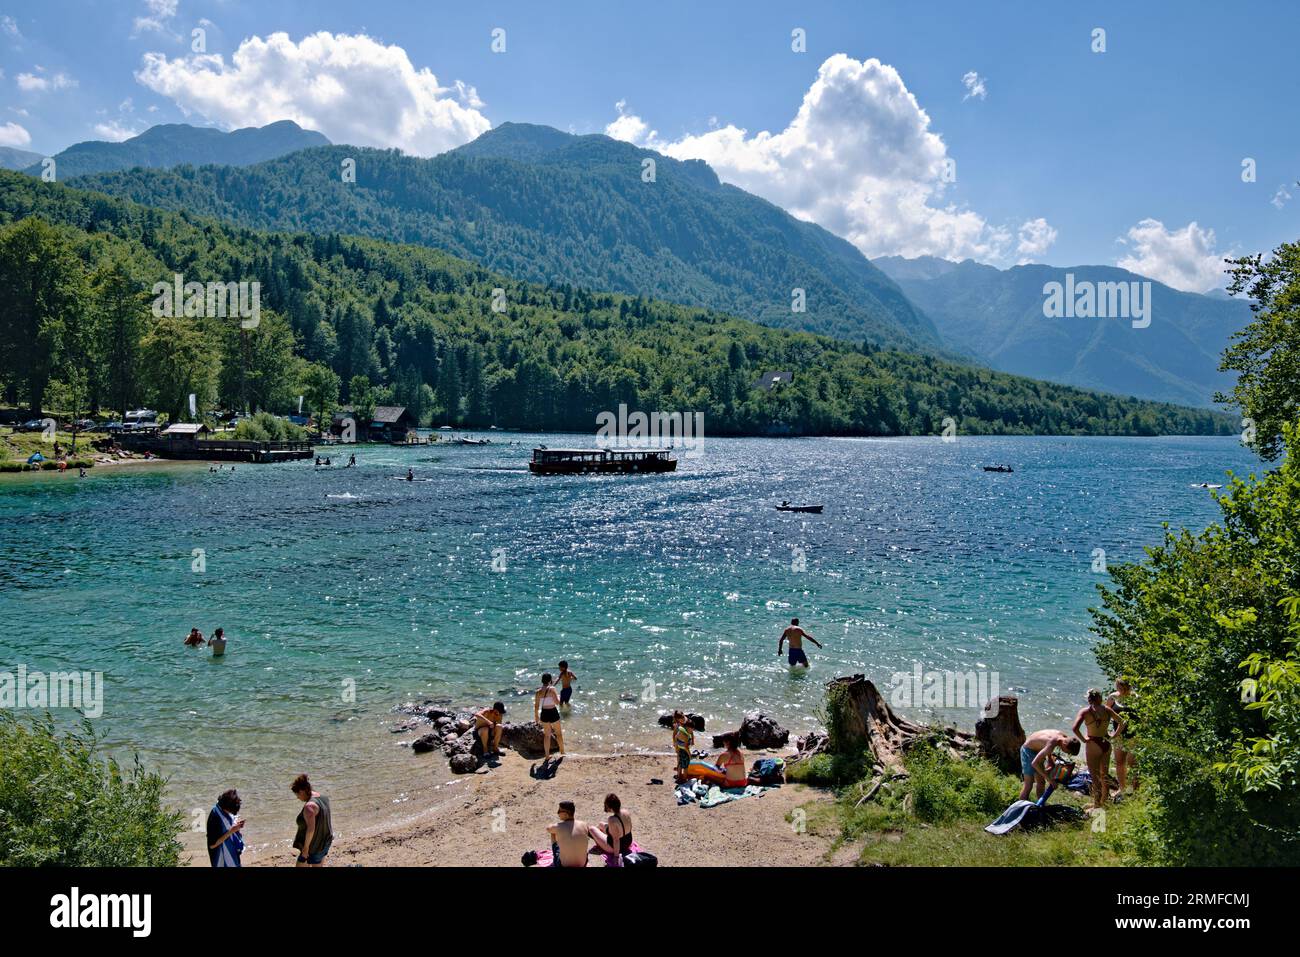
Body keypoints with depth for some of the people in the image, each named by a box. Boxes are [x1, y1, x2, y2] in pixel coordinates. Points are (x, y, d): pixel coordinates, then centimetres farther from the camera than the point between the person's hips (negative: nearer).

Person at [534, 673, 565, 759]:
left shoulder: (538, 691, -2)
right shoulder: (552, 689, -15)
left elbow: (536, 706, 3)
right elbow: (557, 702, -18)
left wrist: (536, 716, 16)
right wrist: (558, 696, 2)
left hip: (544, 713, 4)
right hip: (553, 712, -4)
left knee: (546, 735, 17)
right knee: (558, 733, 17)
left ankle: (547, 755, 21)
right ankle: (562, 752, 28)